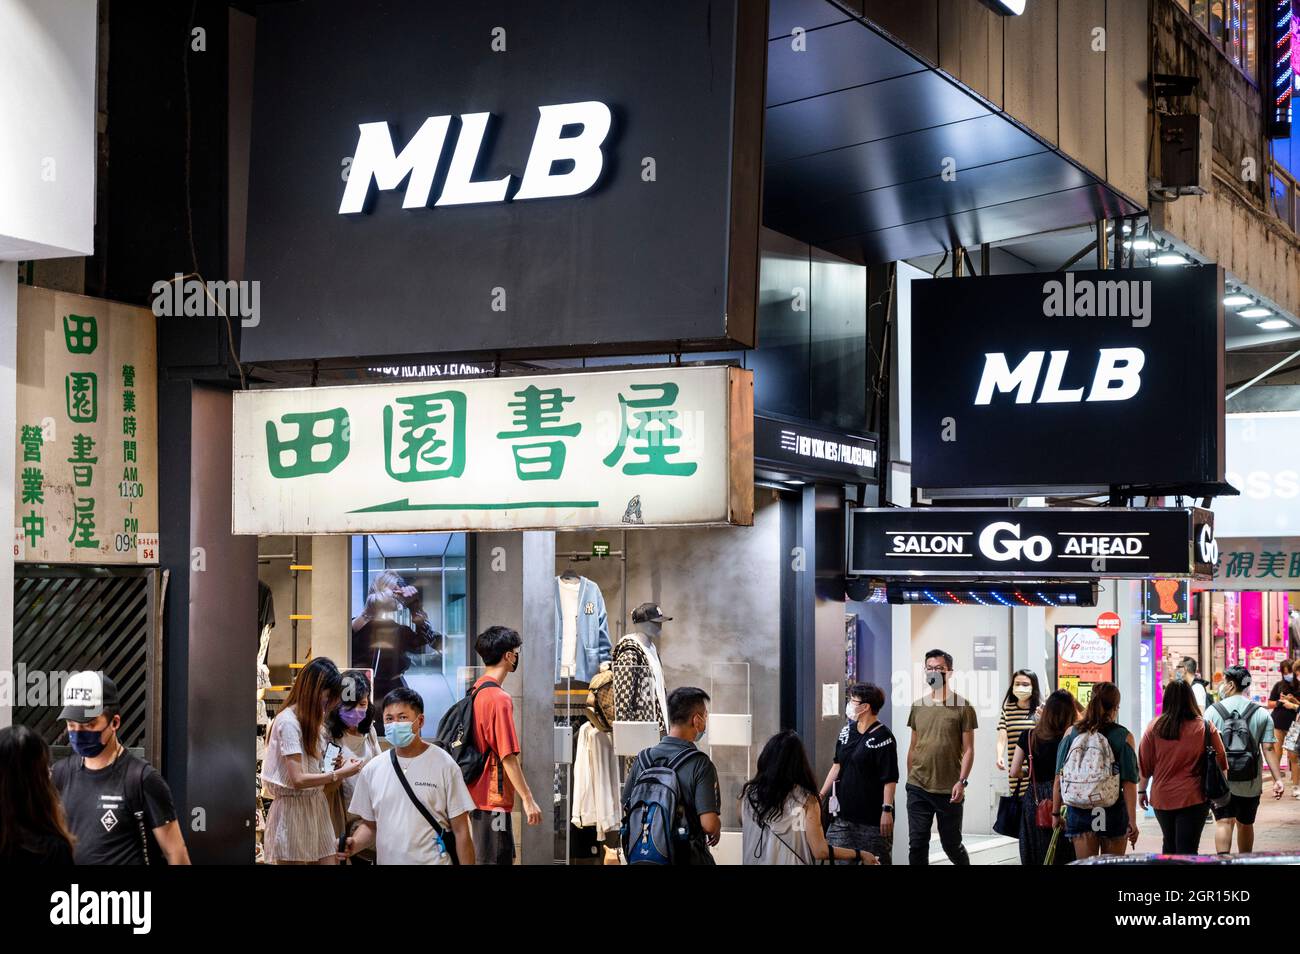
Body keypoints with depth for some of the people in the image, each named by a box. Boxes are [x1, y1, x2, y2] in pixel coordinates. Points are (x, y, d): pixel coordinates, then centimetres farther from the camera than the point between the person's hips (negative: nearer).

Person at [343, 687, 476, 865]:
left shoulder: (444, 765, -8)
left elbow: (460, 830, -7)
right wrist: (354, 844, -8)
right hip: (387, 860, 3)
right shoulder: (372, 770, 3)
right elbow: (369, 824, 11)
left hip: (433, 860, -3)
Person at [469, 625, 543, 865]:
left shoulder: (476, 692, 10)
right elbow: (508, 757, -20)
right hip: (494, 799, -9)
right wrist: (528, 799, -16)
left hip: (477, 796, 9)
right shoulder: (500, 698, -17)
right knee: (496, 860, -5)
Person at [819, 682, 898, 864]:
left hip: (872, 816, -7)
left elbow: (890, 778, -15)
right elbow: (837, 765, 16)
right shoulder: (847, 731, 9)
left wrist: (887, 810, -20)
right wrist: (821, 795, 13)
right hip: (844, 812, 7)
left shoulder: (882, 737, -13)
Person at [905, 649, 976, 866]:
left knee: (951, 844, 8)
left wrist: (962, 781, -14)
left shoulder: (962, 707, -3)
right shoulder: (918, 706, 9)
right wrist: (910, 779, 13)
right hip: (918, 789, 3)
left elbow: (968, 749, -4)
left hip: (949, 790, -3)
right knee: (917, 844, 0)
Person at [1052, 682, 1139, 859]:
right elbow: (1129, 784, -9)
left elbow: (1059, 779, 1)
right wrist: (1132, 822, -6)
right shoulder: (1124, 737, -6)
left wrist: (1055, 813, 10)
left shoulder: (1072, 733, 0)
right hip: (1113, 813, -1)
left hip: (1079, 813, 1)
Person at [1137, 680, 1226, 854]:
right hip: (1194, 798, -2)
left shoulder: (1154, 727, -5)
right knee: (1187, 849, -2)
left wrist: (1142, 790, 14)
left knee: (1169, 844, 21)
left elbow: (1144, 764, 1)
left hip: (1162, 798, 2)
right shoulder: (1206, 728, -8)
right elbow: (1221, 762, 0)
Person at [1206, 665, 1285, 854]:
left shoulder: (1213, 711, -3)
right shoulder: (1261, 713, 0)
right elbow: (1268, 748, -6)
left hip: (1220, 780, -2)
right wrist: (1278, 779, -6)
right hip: (1251, 782, 2)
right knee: (1245, 824, 16)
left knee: (1224, 822, -6)